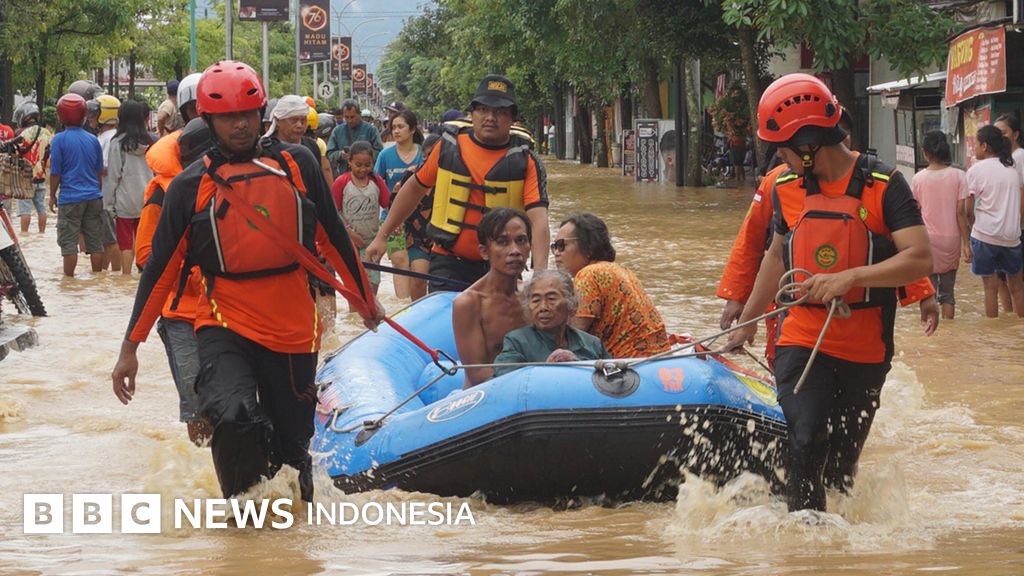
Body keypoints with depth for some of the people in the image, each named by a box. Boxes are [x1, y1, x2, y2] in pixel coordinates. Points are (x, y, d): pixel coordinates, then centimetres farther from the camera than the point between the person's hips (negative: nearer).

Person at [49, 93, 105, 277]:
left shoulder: (59, 140, -8)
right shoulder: (92, 140, 5)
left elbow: (55, 172, -7)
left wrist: (52, 195, 5)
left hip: (70, 198, -4)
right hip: (93, 197, 4)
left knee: (69, 243, 2)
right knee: (95, 241, 9)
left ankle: (69, 279, 4)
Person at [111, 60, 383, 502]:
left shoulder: (297, 165, 5)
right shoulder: (191, 186, 1)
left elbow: (332, 238, 15)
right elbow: (161, 268, 3)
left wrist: (365, 298, 22)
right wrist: (130, 347, 0)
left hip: (292, 328, 2)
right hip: (224, 323, -2)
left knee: (292, 442, 9)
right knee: (233, 418, -28)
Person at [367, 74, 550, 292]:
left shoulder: (525, 161, -5)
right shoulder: (449, 147, 3)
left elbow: (538, 218, -16)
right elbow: (415, 188, 17)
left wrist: (540, 274, -31)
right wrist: (382, 236, 18)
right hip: (448, 265, 1)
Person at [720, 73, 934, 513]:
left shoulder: (883, 186, -10)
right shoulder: (786, 189, 4)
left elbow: (920, 259, -19)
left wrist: (850, 278, -29)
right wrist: (747, 323, 27)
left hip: (864, 351, -2)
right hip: (801, 341, 2)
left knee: (842, 461, 9)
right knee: (805, 445, -15)